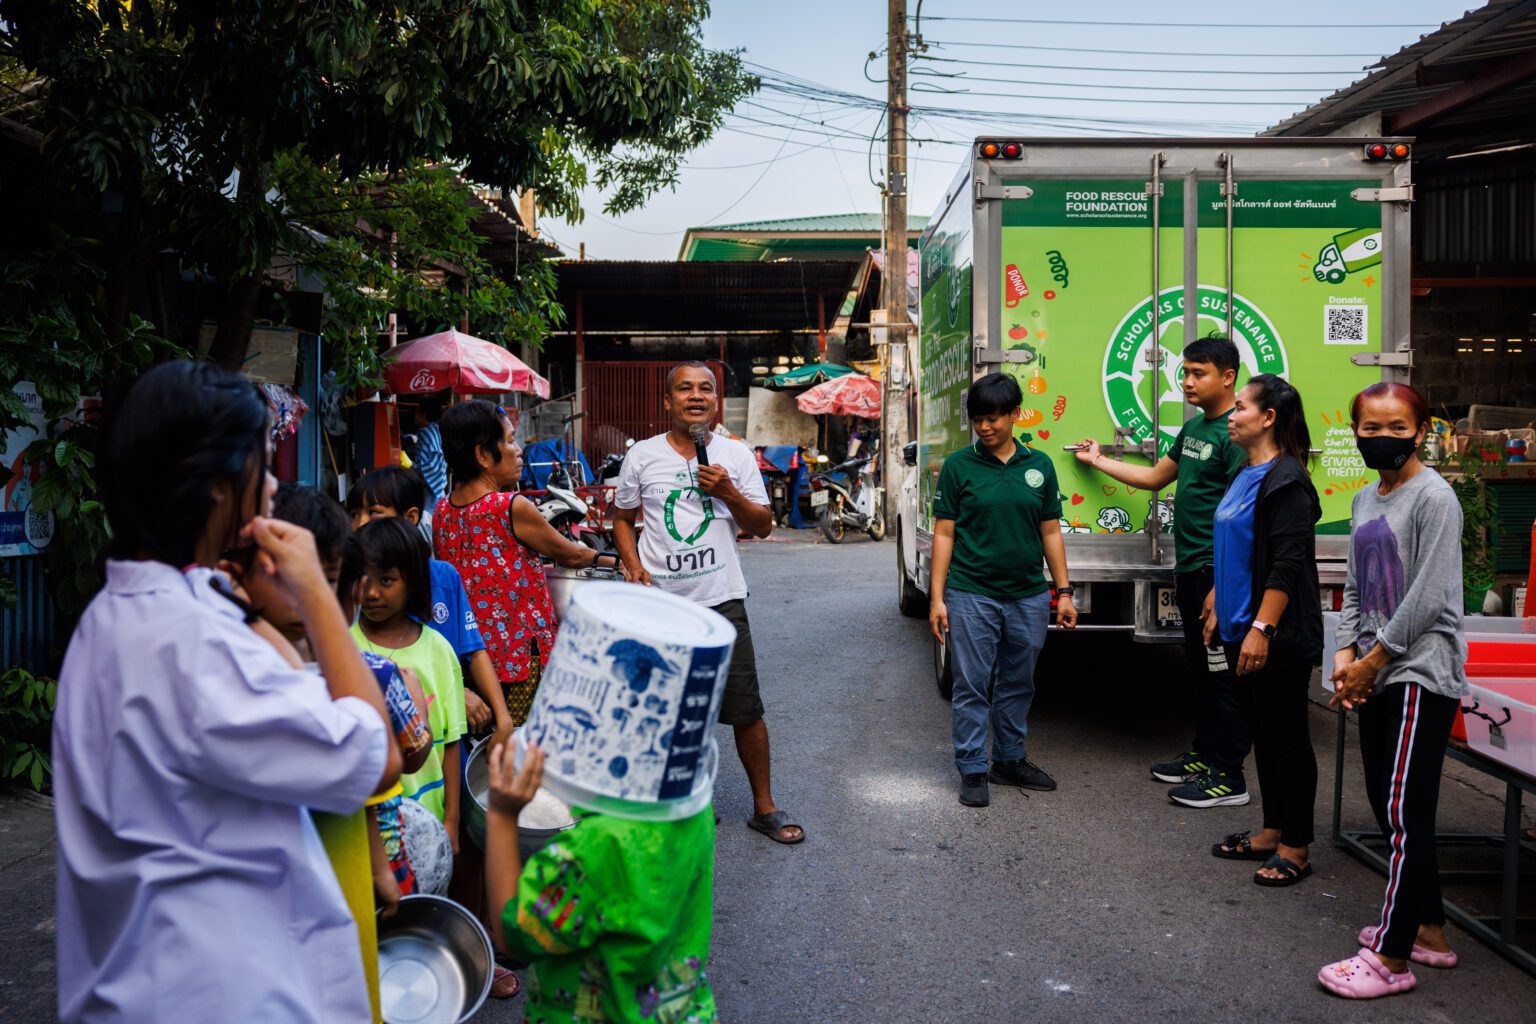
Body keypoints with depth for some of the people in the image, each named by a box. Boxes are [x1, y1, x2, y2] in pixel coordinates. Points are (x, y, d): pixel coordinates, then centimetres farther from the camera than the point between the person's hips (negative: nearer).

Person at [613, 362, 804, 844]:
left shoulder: (737, 455, 5)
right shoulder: (642, 456, 4)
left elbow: (763, 526, 6)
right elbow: (622, 517, 13)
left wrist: (729, 492, -10)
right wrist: (633, 567, -3)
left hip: (721, 598, 0)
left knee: (746, 710, 1)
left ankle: (764, 807, 16)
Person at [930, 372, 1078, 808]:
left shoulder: (1039, 465, 6)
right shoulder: (958, 466, -2)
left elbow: (1050, 531, 10)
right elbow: (944, 533, -2)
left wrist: (1063, 592, 7)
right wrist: (937, 598, -6)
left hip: (1028, 596, 3)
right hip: (972, 596, -3)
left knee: (1018, 684, 14)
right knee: (972, 687, 1)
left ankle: (1010, 760, 30)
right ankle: (973, 771, 12)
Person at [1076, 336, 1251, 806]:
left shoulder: (1236, 433, -15)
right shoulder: (1193, 426, 14)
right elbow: (1156, 477, 27)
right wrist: (1098, 461, 32)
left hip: (1218, 573, -9)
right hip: (1191, 570, 10)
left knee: (1221, 672, -3)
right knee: (1199, 667, 18)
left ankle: (1228, 777, 6)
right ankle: (1204, 755, 30)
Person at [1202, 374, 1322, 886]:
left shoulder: (1286, 480, -15)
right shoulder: (1246, 477, 13)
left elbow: (1288, 565, -21)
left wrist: (1262, 629, -24)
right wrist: (1218, 608, 21)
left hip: (1278, 637, -9)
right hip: (1241, 629, 9)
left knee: (1286, 737, 1)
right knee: (1262, 732, 16)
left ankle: (1296, 848, 12)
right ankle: (1272, 832, 28)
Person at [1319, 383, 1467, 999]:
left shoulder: (1433, 497, -11)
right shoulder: (1364, 502, 13)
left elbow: (1429, 596, -16)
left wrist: (1372, 660, -11)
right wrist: (1345, 656, 1)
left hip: (1422, 675, -8)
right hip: (1379, 675, 8)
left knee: (1405, 812, -7)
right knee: (1386, 806, 12)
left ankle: (1390, 959, -1)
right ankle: (1428, 930, 27)